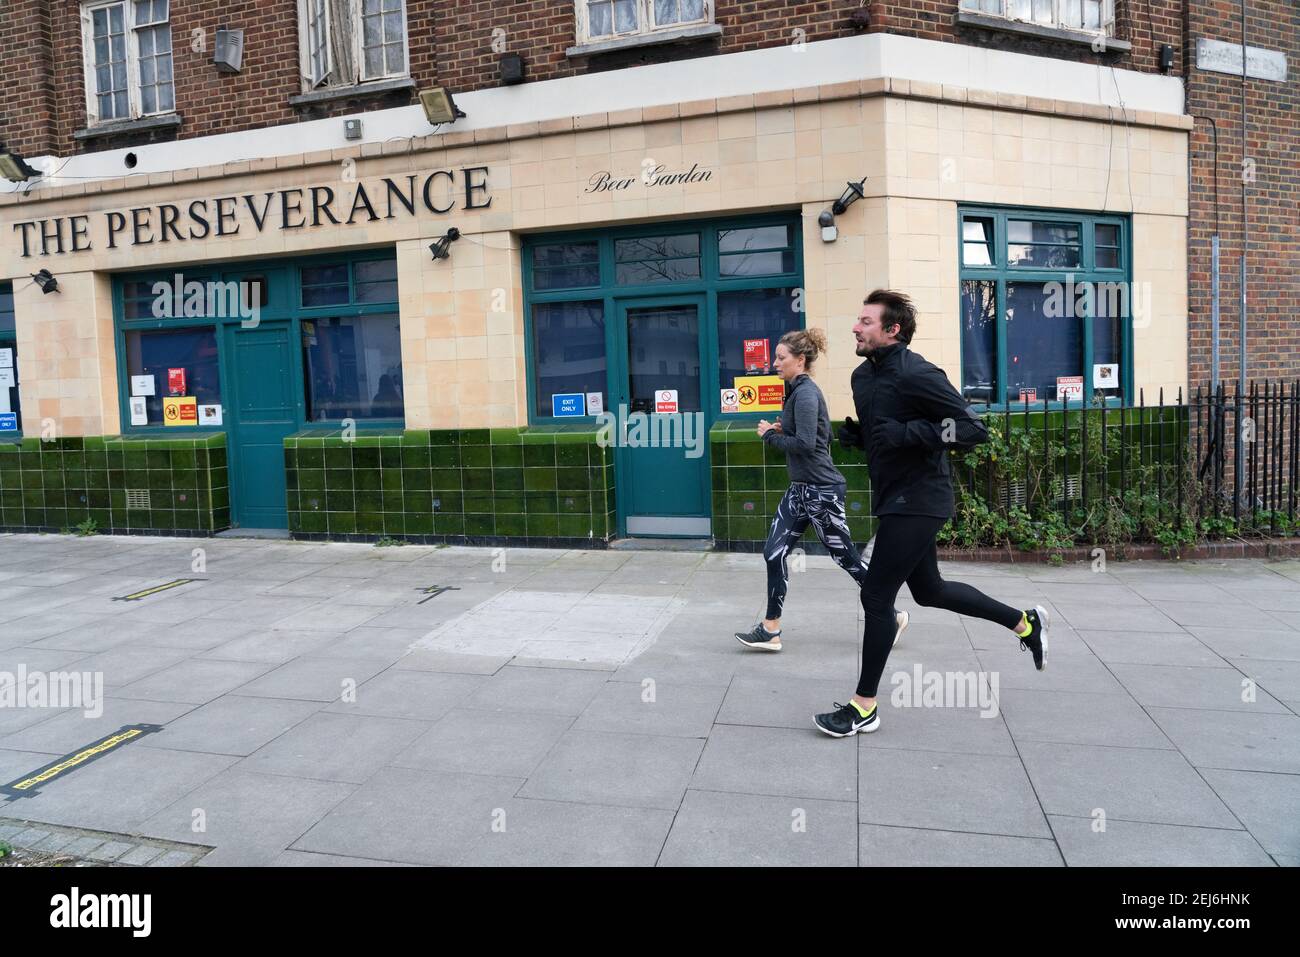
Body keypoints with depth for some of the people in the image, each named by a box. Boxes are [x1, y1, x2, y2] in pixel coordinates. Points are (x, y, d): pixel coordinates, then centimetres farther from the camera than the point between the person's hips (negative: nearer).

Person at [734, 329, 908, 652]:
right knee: (774, 553, 6)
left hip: (821, 490, -10)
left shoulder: (806, 394, -17)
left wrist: (770, 434, -12)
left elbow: (805, 444, -25)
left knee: (846, 558, 3)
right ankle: (770, 630, 12)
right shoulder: (798, 391, 12)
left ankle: (893, 616, 21)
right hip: (801, 489, 10)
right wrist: (783, 430, 6)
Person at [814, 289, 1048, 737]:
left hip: (917, 501, -10)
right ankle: (1025, 622, 39)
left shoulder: (916, 375, -19)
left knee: (876, 596, -6)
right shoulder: (863, 375, 8)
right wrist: (854, 433, 2)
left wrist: (907, 433, -26)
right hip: (895, 499, 10)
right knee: (929, 590, 21)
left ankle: (864, 707, 7)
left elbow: (974, 429, -20)